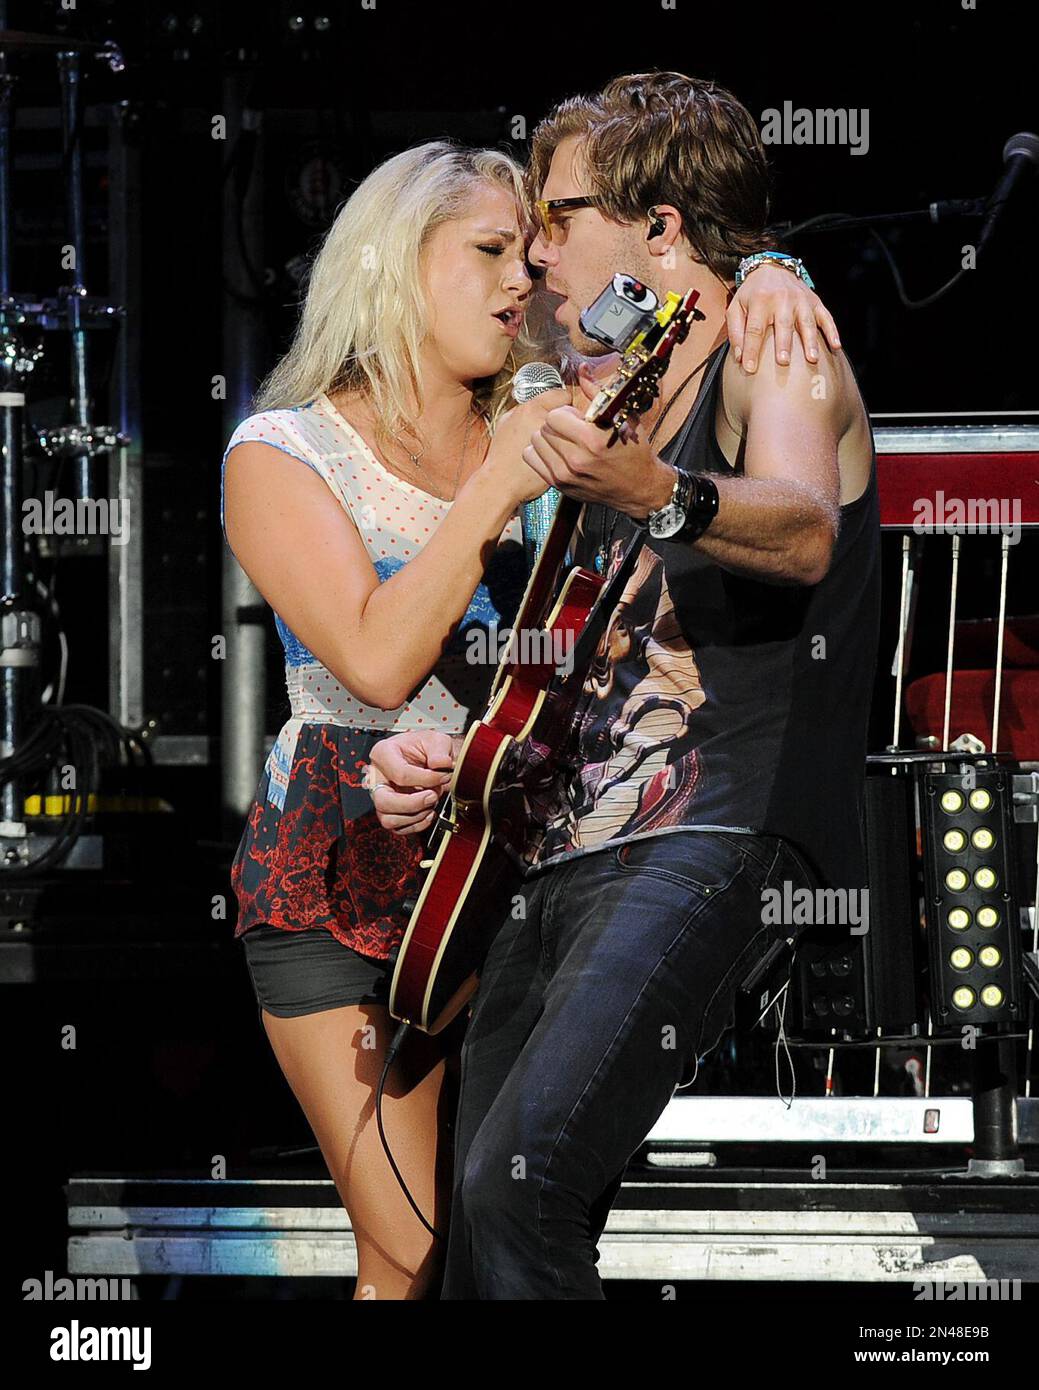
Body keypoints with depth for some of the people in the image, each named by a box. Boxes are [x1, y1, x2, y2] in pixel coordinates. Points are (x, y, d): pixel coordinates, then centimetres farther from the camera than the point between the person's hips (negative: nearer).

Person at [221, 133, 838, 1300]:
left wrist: (767, 284, -13)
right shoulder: (285, 454, -4)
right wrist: (499, 488, -18)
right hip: (346, 874, -4)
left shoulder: (550, 426, 8)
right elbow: (379, 659, -17)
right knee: (411, 1258, -9)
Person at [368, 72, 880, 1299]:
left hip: (714, 844, -9)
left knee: (518, 1184, -27)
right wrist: (434, 755, 9)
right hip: (557, 869, 9)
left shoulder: (773, 358, -1)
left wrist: (654, 498, -43)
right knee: (478, 1244, 5)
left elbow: (803, 532, -23)